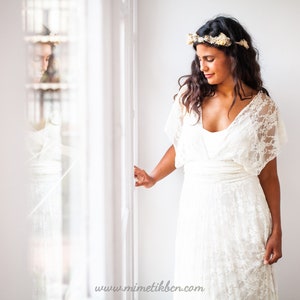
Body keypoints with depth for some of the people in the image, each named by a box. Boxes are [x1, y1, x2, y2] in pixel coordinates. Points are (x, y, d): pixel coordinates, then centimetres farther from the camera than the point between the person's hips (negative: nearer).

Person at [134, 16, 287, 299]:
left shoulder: (261, 106, -4)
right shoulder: (190, 94, 2)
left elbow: (268, 174, -1)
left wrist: (276, 230, -2)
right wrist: (152, 178, 3)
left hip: (242, 212, -2)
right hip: (197, 209, 2)